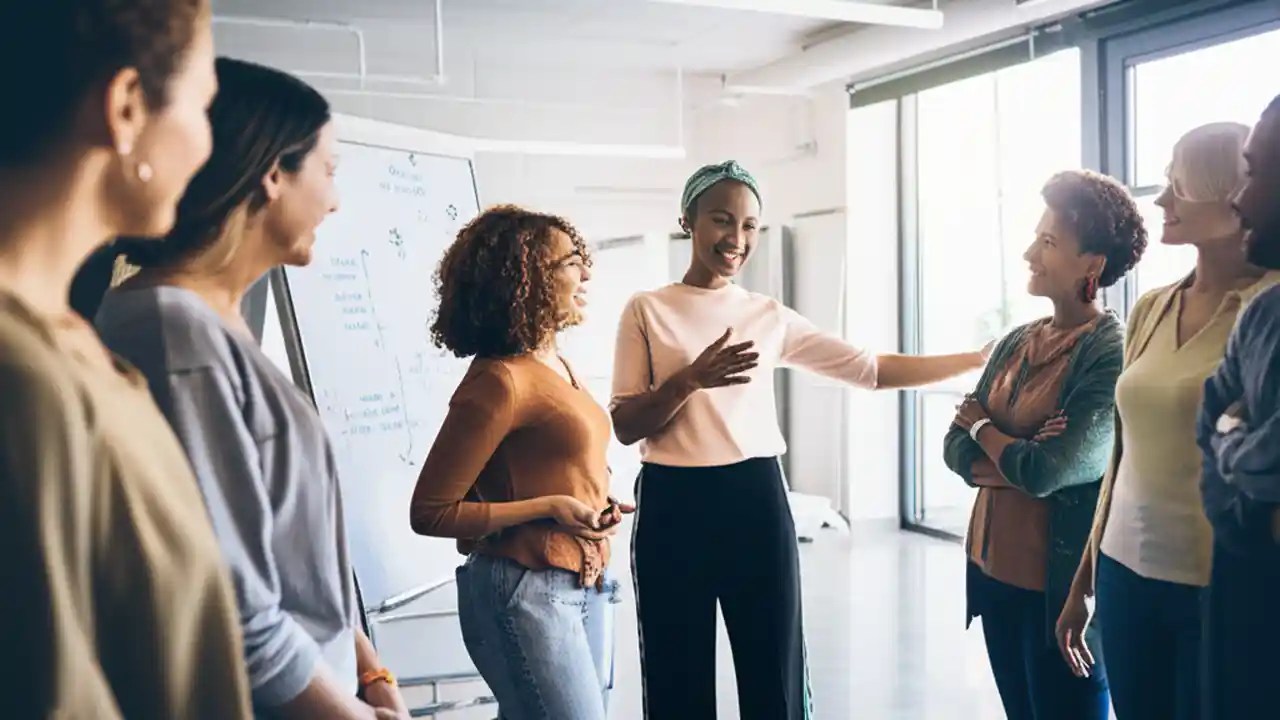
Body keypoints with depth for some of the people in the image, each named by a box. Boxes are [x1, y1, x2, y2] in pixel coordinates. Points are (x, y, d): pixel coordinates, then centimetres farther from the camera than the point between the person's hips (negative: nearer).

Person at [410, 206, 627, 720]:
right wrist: (550, 509, -20)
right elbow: (430, 513, -17)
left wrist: (598, 502, 6)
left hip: (584, 584, 9)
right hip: (525, 591, -9)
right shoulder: (499, 380, -18)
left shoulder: (558, 367, 9)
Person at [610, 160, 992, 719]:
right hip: (672, 507, -2)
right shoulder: (646, 310, 2)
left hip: (756, 501, 2)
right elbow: (625, 427, -3)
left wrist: (983, 357, 5)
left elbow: (873, 370, 7)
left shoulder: (771, 317, 8)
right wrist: (690, 380, -19)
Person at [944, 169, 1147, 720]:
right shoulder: (1017, 343, 6)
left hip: (1061, 582, -7)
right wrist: (1018, 459, -17)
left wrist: (983, 429, -5)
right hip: (994, 569, 7)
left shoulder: (1112, 354, -16)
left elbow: (1045, 472, -24)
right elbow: (956, 450, 3)